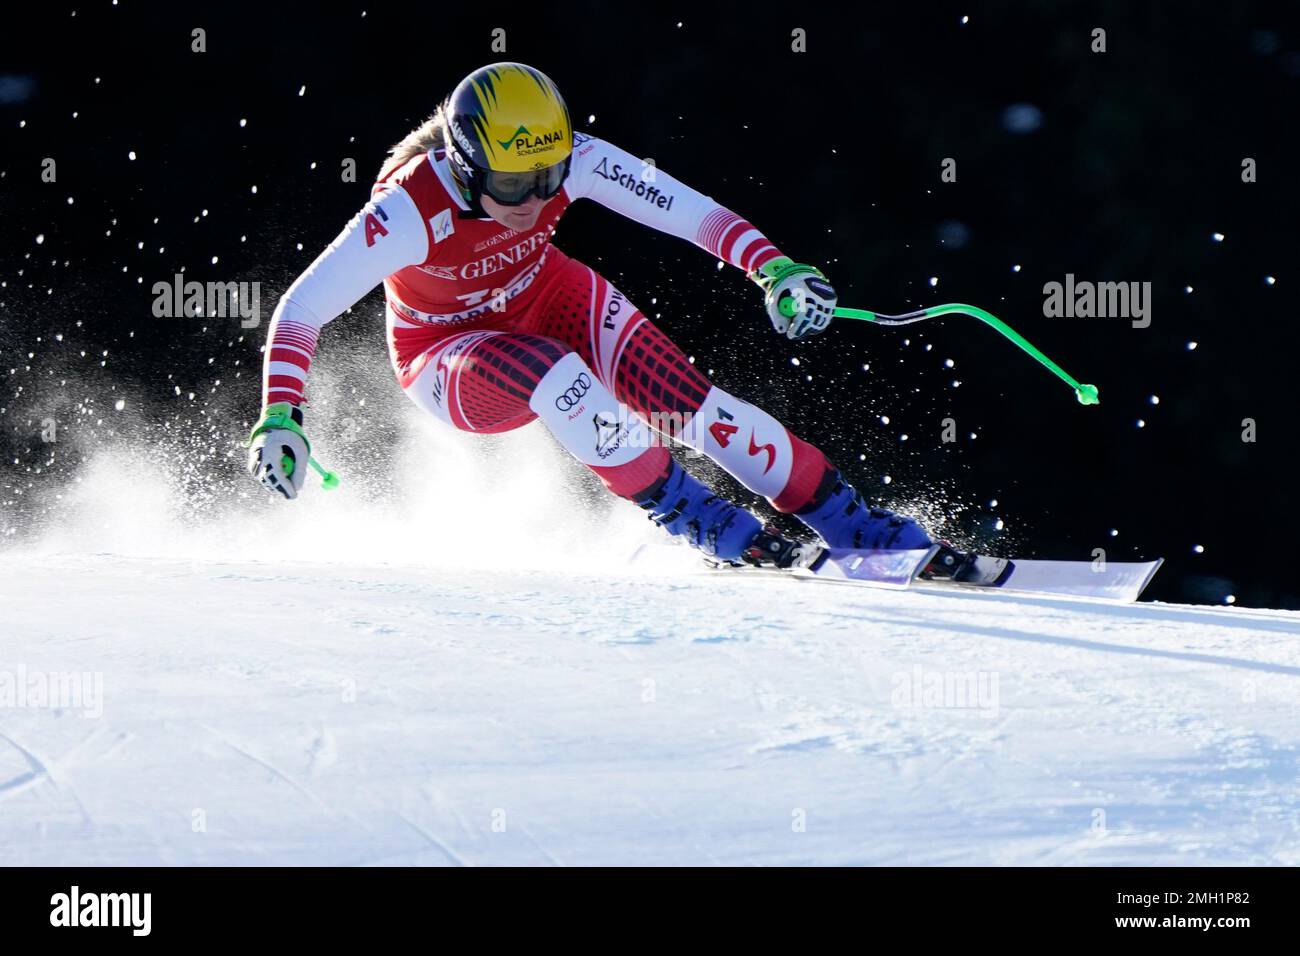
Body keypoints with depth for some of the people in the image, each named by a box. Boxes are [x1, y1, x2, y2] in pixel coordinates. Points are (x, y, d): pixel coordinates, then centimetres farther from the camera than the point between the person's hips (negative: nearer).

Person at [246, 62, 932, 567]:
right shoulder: (410, 211, -35)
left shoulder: (570, 158, -25)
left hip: (547, 299, 3)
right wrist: (279, 418, -44)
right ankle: (691, 517, -25)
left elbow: (682, 209, -22)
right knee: (547, 371, -37)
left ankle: (853, 525, -9)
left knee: (683, 400, -18)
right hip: (448, 359, -3)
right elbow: (301, 310, -33)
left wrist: (776, 268, -35)